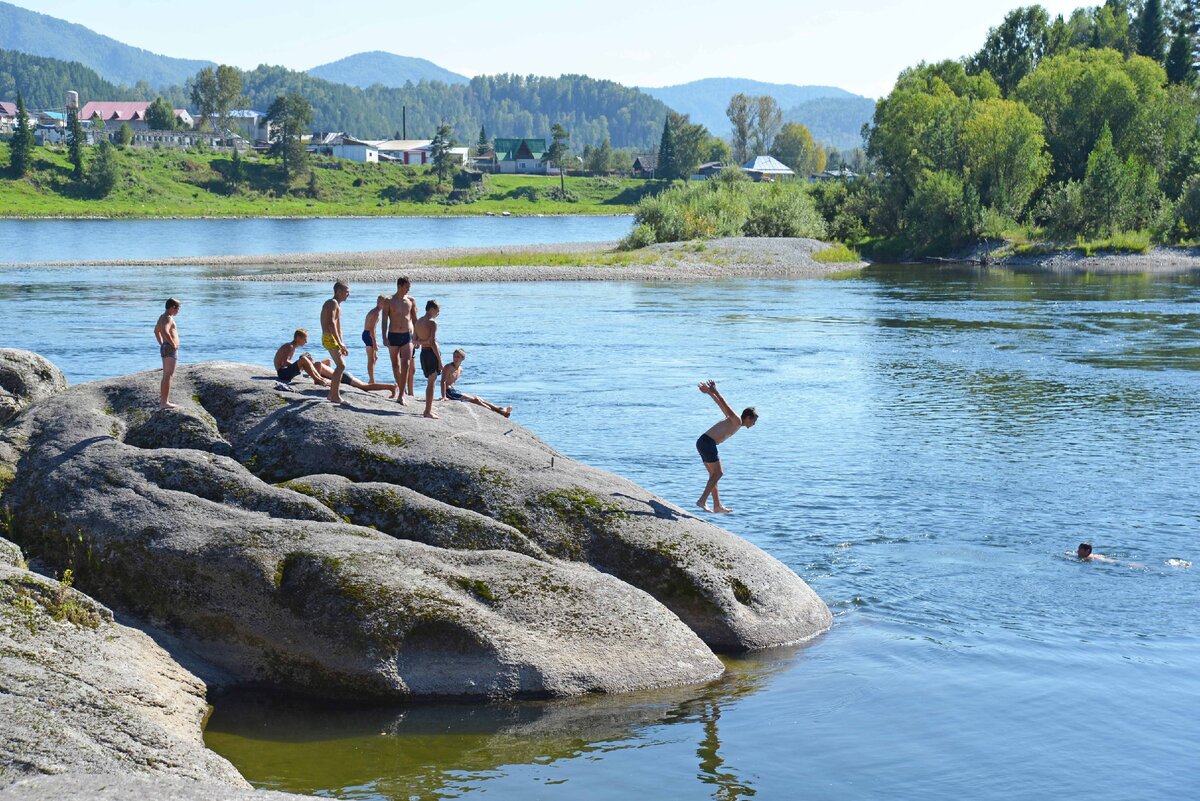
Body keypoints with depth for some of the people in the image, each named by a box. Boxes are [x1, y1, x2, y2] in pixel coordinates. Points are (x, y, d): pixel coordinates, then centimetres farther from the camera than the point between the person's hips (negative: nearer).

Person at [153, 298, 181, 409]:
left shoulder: (162, 317, 17)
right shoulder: (168, 318, -15)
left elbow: (156, 331, 31)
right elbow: (165, 332, -33)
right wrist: (173, 344, -22)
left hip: (165, 348, 11)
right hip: (171, 349, -11)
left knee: (166, 376, 16)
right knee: (168, 376, -10)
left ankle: (162, 400, 21)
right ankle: (164, 402, -13)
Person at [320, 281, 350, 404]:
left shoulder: (336, 304, 21)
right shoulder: (333, 303, -12)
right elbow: (331, 323, -24)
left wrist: (342, 344, 24)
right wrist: (340, 343, -26)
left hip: (331, 338, 10)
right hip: (329, 338, -10)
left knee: (340, 365, 16)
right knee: (341, 366, -14)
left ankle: (332, 394, 23)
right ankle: (335, 396, -17)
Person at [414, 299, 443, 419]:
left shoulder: (418, 322, 11)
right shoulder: (432, 322, -13)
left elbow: (414, 341, 10)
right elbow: (433, 342, -19)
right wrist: (439, 360, -18)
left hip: (423, 353, 8)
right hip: (431, 353, -8)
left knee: (430, 382, 19)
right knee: (431, 383, -5)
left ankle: (429, 408, 25)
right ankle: (428, 411, -7)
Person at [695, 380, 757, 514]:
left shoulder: (734, 420, 20)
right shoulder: (737, 421, -7)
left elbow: (721, 404, 19)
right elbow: (725, 406, -19)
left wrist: (710, 392, 13)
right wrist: (714, 392, -28)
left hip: (702, 442, 10)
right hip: (708, 443, -10)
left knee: (714, 474, 13)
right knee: (718, 473, -5)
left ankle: (717, 506, 17)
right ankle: (702, 501, -7)